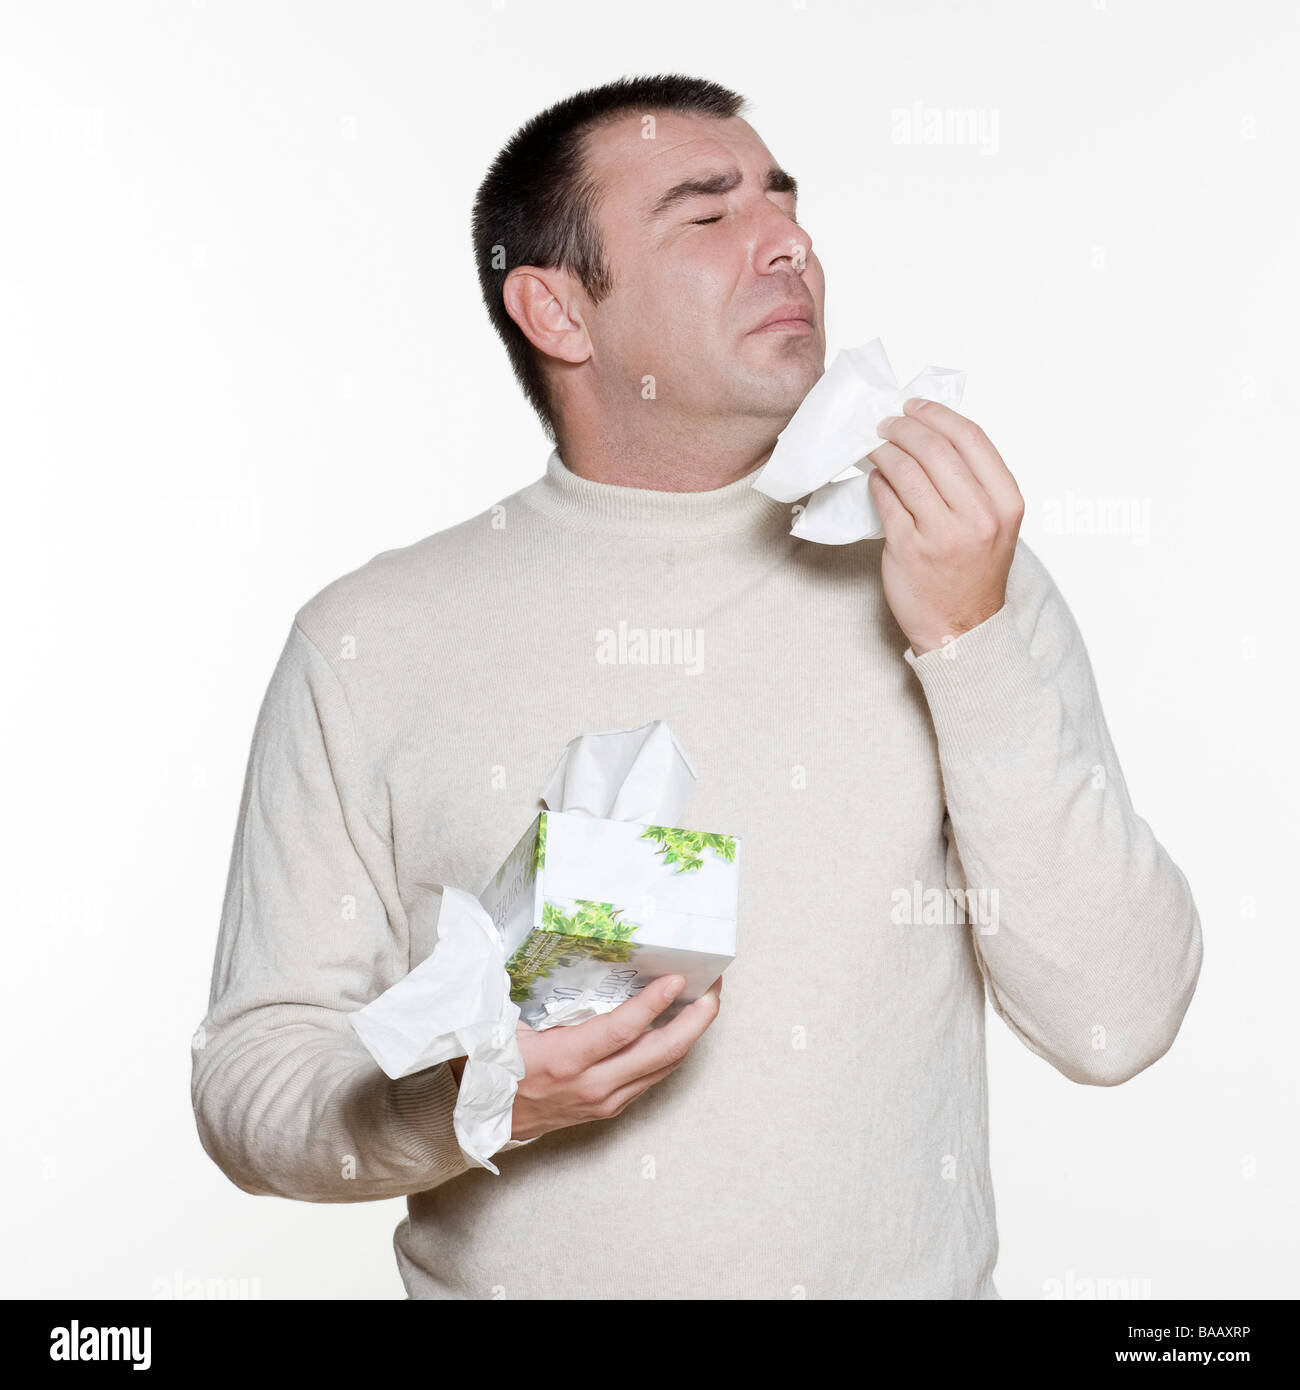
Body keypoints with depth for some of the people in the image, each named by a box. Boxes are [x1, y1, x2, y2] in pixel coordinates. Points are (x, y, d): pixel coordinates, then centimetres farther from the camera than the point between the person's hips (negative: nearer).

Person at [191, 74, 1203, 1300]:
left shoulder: (965, 580, 1)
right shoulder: (370, 641, -2)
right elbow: (249, 1071, 0)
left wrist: (971, 644, -12)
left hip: (906, 1268, 0)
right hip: (510, 1271, 0)